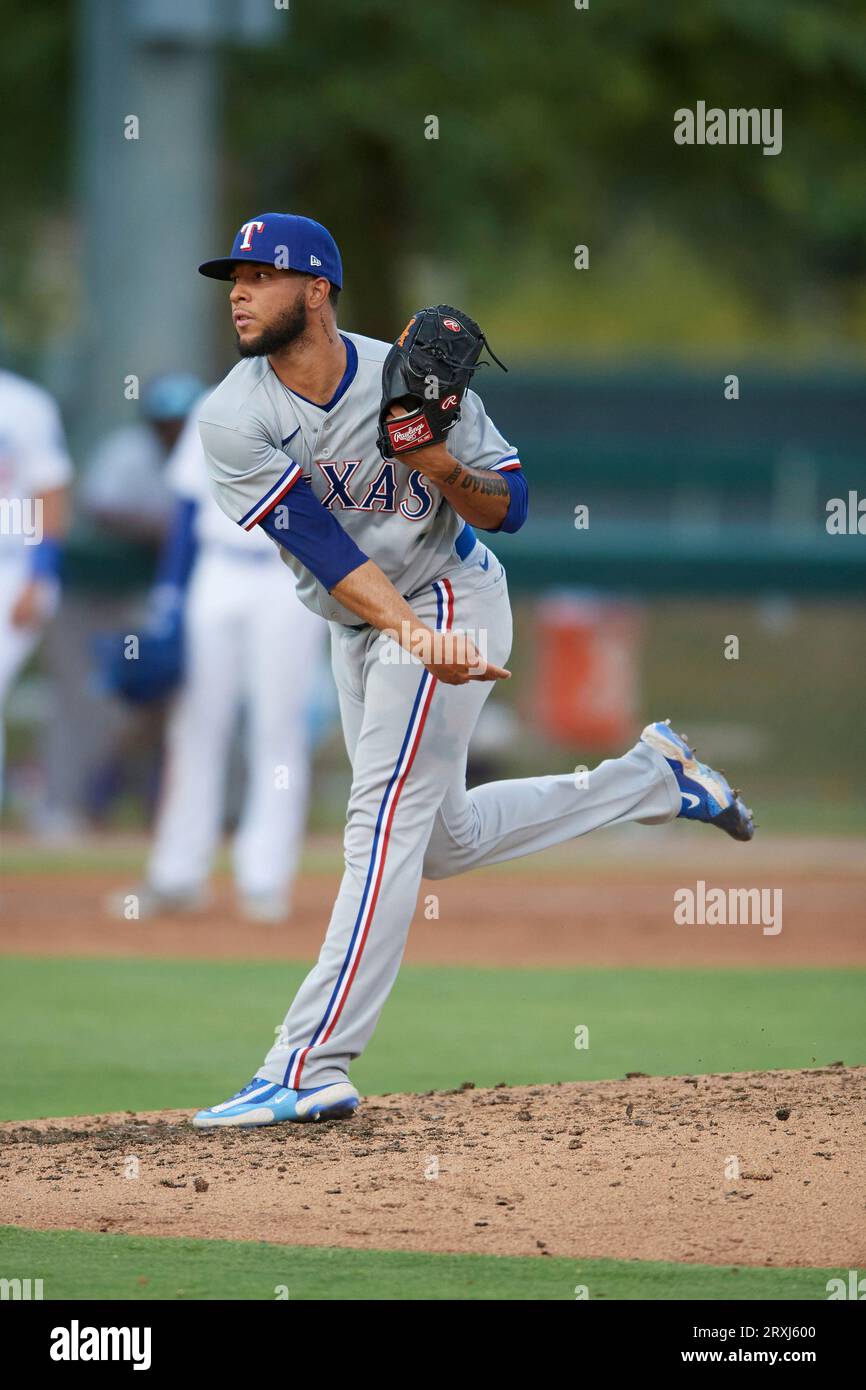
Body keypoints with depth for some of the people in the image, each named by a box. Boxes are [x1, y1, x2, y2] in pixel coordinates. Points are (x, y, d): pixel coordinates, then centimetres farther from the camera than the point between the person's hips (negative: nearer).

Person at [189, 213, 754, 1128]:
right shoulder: (234, 421, -13)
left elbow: (506, 508, -8)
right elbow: (322, 546, -21)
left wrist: (438, 465, -29)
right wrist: (419, 642, -32)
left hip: (450, 598, -5)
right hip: (359, 630, 5)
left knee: (384, 829, -14)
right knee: (445, 840, 15)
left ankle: (307, 1074, -16)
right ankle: (649, 779, 32)